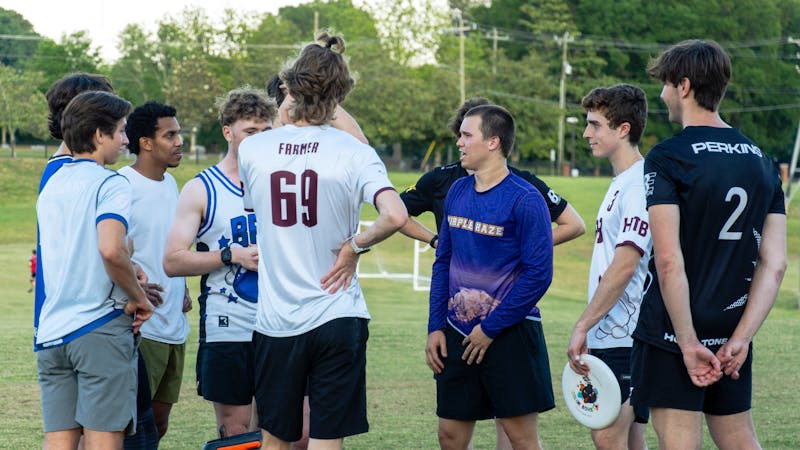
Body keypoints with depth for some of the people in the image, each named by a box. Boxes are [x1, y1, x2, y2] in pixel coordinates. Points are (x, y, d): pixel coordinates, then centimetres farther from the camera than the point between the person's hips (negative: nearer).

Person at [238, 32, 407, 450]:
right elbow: (395, 216, -23)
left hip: (276, 321, 2)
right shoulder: (353, 152, -7)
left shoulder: (252, 149, 0)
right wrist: (354, 247, -5)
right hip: (337, 317, -2)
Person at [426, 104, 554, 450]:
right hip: (458, 335, 6)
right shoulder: (457, 192, 8)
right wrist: (436, 327, 6)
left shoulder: (525, 199, -12)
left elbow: (539, 274, -15)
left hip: (510, 334, -6)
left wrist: (490, 329, -14)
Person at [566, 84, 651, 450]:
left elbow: (624, 266, -22)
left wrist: (583, 327, -21)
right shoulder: (621, 183, 16)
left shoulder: (640, 184, -15)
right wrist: (590, 329, 18)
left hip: (627, 337, -10)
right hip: (611, 336, 10)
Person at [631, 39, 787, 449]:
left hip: (672, 336, -6)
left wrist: (689, 343, -15)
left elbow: (669, 262, -19)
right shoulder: (761, 161, 9)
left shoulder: (667, 158, -10)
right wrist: (740, 339, -1)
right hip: (732, 334, 6)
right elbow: (774, 264, 3)